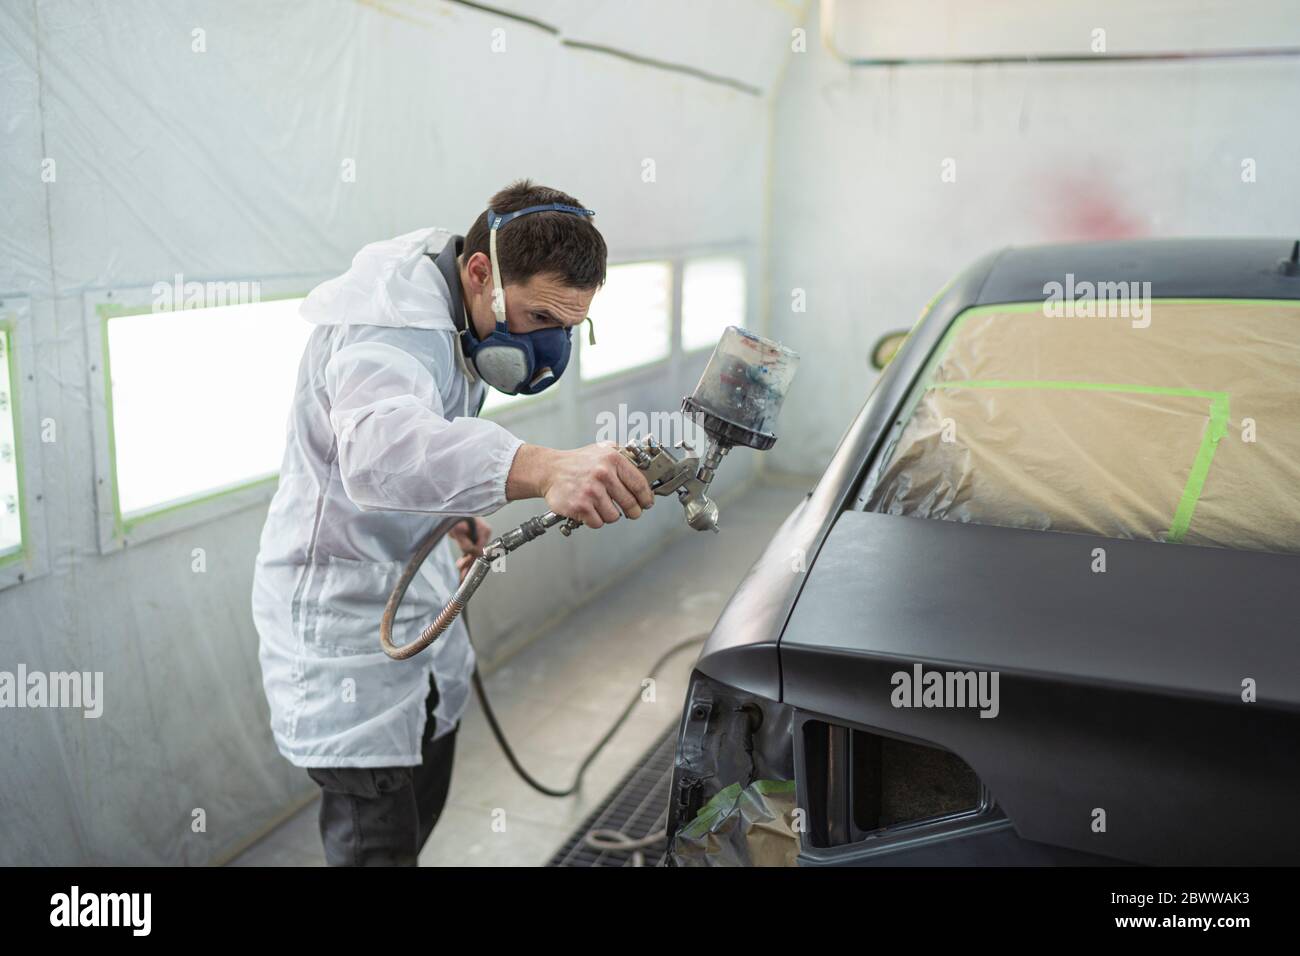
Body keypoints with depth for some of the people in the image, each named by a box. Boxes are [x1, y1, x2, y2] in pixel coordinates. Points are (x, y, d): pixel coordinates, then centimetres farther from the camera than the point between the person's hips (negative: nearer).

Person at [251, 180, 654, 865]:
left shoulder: (451, 319, 5)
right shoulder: (393, 321, -28)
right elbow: (380, 448, -51)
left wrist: (450, 512, 7)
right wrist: (542, 469, -66)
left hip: (418, 606, 10)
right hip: (344, 618, -9)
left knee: (421, 806, 21)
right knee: (376, 840, -8)